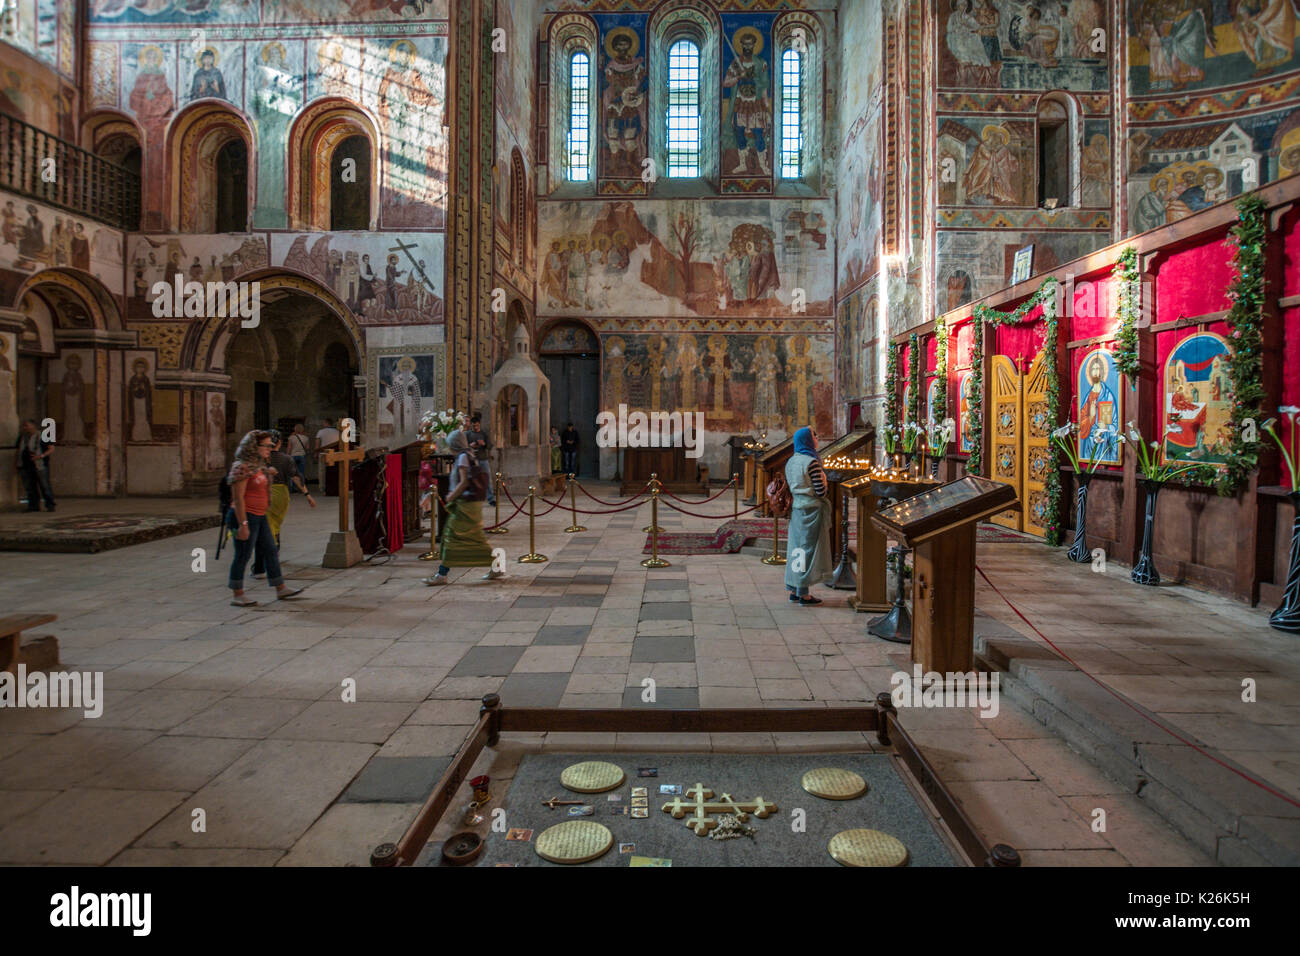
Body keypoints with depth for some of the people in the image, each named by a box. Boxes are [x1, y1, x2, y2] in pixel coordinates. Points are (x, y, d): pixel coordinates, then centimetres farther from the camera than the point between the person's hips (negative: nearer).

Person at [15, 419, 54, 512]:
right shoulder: (22, 437, 15)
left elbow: (52, 449, -5)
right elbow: (19, 451, 24)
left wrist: (41, 456, -19)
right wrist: (16, 462, 11)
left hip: (40, 465, -5)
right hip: (26, 466, 5)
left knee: (45, 486, -6)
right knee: (30, 487, 3)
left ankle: (50, 505, -2)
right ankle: (33, 506, 7)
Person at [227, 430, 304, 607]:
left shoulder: (260, 466, 13)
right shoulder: (242, 467, -16)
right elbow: (238, 498, -20)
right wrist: (243, 524, -22)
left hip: (260, 517, 10)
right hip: (245, 516, -10)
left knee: (270, 552, 12)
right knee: (242, 556, -1)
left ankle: (281, 589, 20)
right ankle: (237, 595, 10)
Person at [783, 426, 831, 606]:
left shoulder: (791, 461, 9)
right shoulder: (811, 462, -16)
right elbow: (821, 491, -16)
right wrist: (823, 481, 2)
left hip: (796, 508, 8)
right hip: (811, 509, -8)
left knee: (796, 547, 13)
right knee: (808, 548, -2)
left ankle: (794, 590, 19)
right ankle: (804, 594, 2)